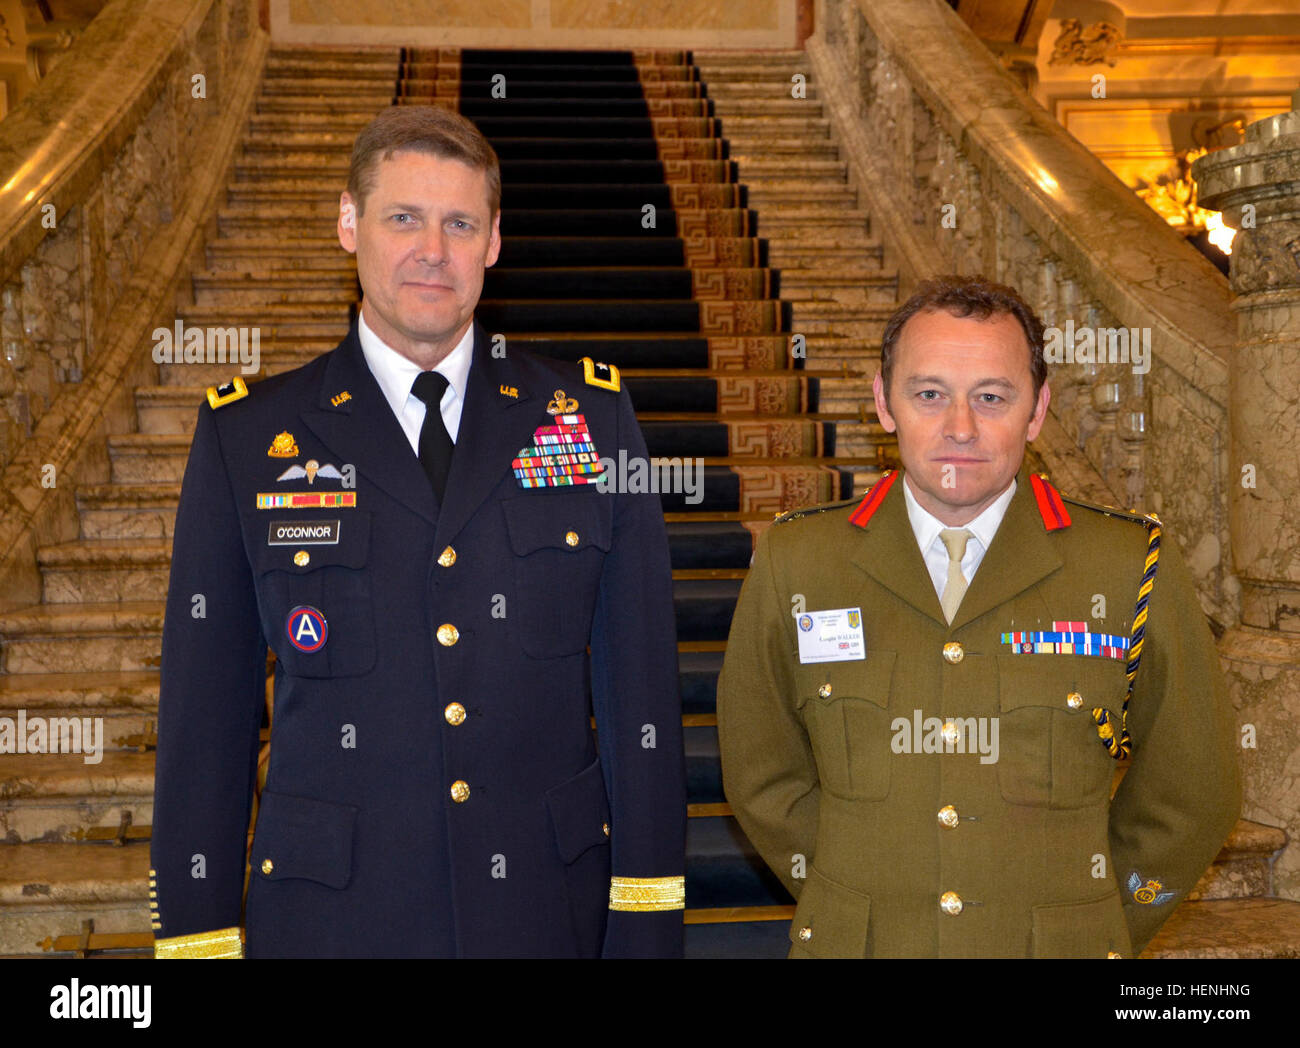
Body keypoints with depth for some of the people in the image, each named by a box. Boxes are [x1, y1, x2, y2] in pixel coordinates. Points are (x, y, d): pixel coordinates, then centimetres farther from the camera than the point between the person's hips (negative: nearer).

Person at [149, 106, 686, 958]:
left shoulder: (595, 416, 0)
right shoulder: (245, 439, -1)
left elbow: (640, 685, 0)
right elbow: (206, 718, 0)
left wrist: (648, 922, -2)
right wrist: (199, 935, -1)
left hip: (552, 909, 1)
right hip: (329, 917, 0)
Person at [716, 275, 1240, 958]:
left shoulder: (1134, 568, -9)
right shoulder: (793, 563, -7)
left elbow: (1192, 796, 1)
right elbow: (764, 776, 3)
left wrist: (1091, 927, 2)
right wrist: (850, 905, 1)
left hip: (1061, 948, 0)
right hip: (852, 943, 1)